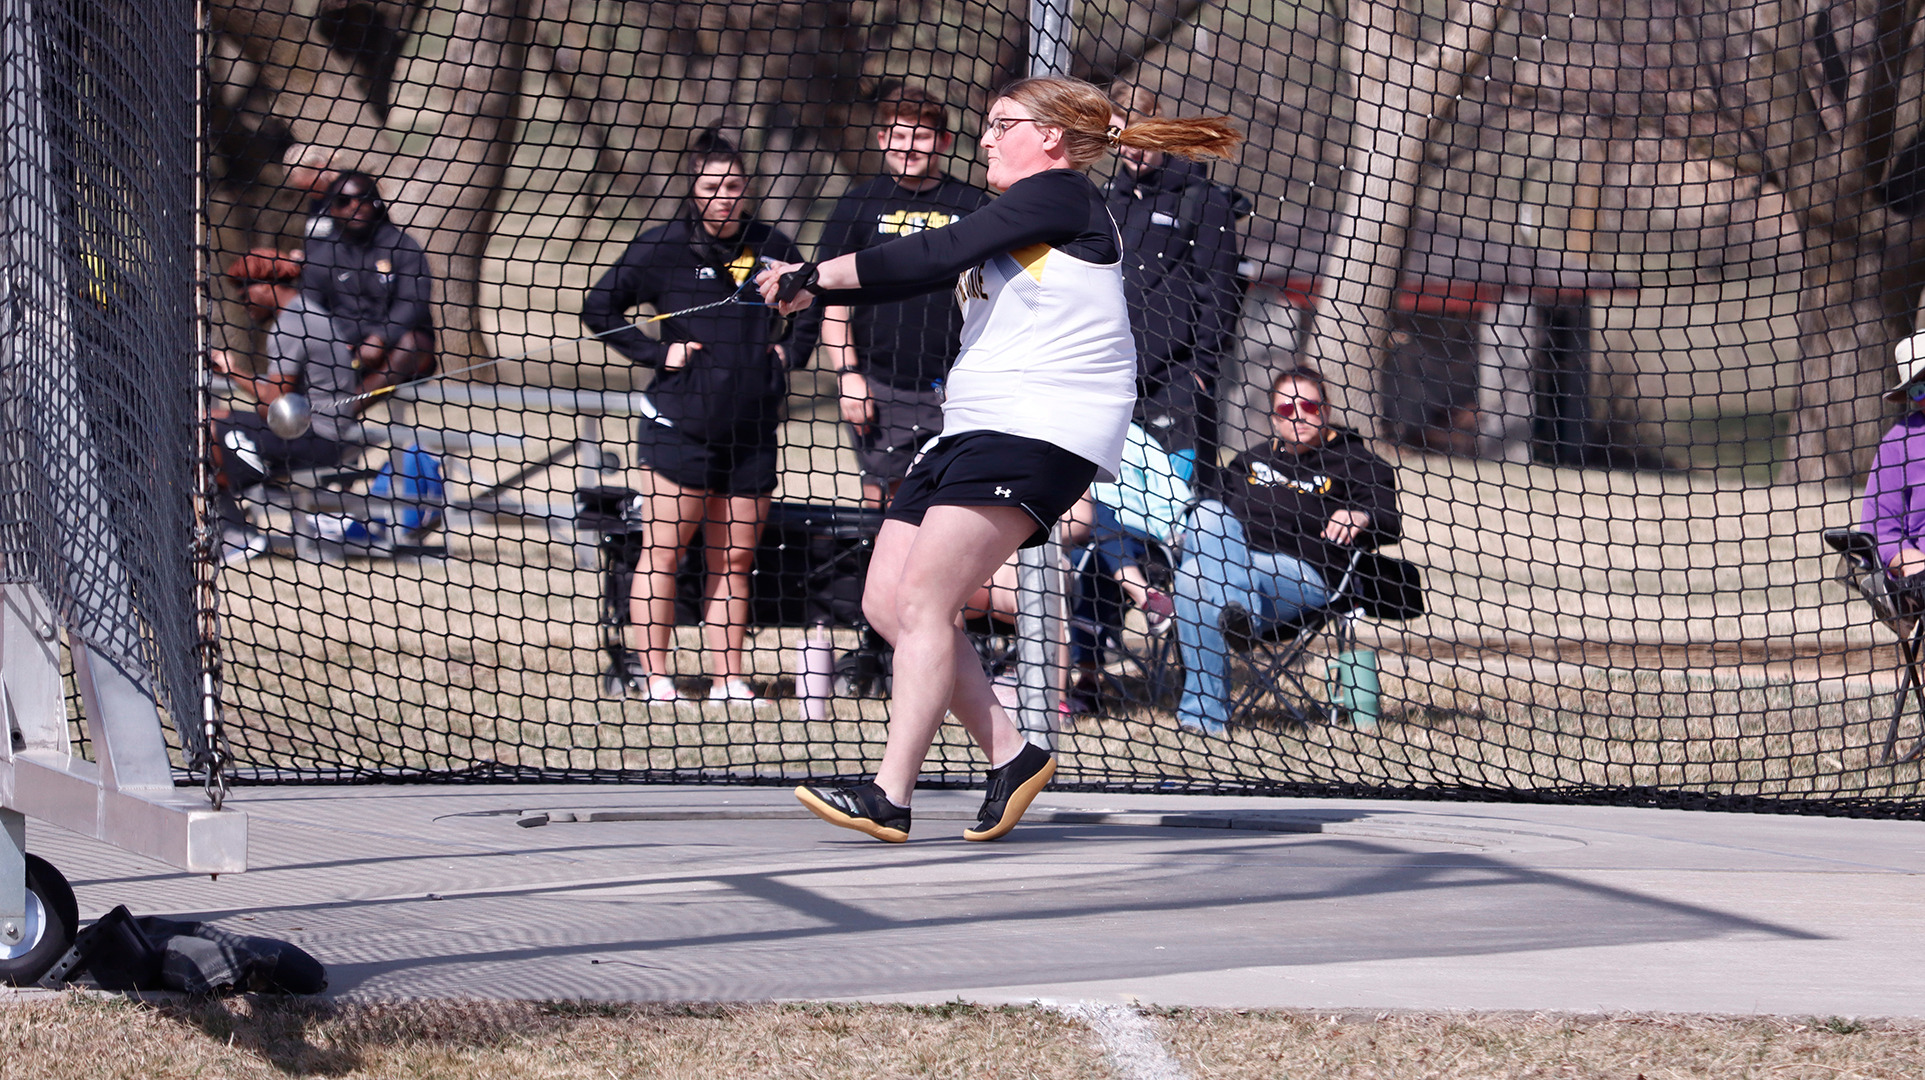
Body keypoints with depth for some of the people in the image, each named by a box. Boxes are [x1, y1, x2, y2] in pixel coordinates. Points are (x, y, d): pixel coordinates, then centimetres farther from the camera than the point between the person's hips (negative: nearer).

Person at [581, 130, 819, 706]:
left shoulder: (772, 246, 8)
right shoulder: (663, 246, -3)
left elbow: (808, 311, 25)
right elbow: (600, 308, -1)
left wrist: (789, 353, 9)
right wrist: (657, 353, -6)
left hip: (752, 431, 4)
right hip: (679, 425, -4)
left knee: (735, 559, 6)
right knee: (664, 551, -3)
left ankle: (727, 679, 12)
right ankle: (654, 676, 2)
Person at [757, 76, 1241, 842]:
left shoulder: (1060, 195, -4)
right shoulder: (1006, 223, 25)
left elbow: (934, 256, -11)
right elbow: (922, 274, 19)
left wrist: (817, 276, -6)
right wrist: (810, 288, 6)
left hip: (1043, 428, -10)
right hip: (971, 429, 10)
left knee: (925, 597, -18)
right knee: (887, 602, 0)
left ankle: (889, 797, -21)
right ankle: (1009, 755, 5)